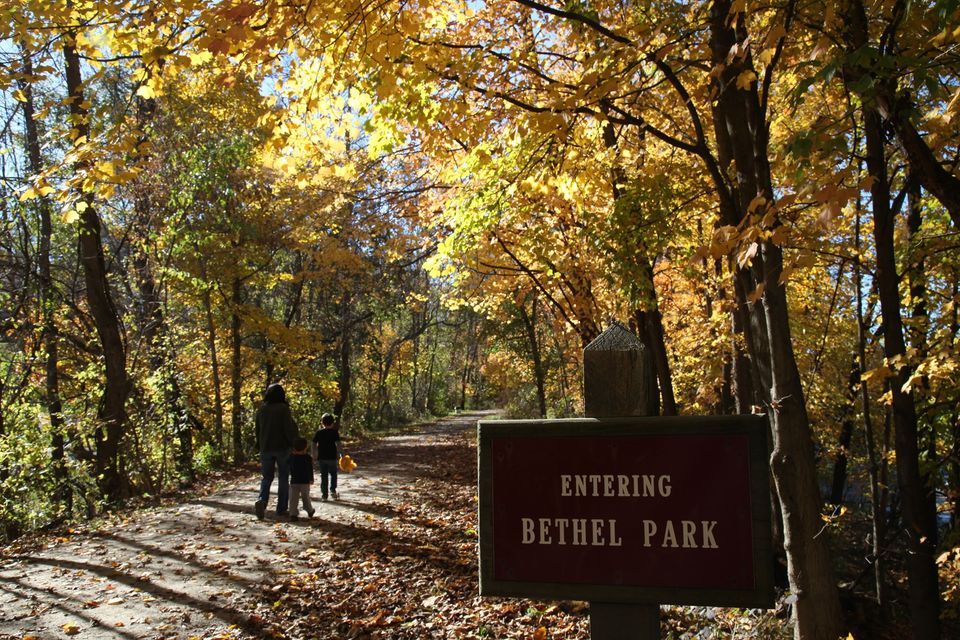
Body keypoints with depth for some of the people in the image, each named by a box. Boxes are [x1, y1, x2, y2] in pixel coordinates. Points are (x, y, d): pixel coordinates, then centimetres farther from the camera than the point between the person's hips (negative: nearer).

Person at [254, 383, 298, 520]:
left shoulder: (261, 410, 3)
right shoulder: (283, 408, -12)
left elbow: (257, 430, 11)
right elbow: (289, 429, -14)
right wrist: (295, 443, -3)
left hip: (266, 448, 4)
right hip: (282, 447, -3)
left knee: (266, 477, 12)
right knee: (283, 478, 8)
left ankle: (261, 500, -14)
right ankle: (281, 508, 9)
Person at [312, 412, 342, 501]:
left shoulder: (319, 432, 1)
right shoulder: (334, 432, -6)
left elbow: (314, 444, 1)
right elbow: (338, 444, -13)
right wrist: (341, 453, -6)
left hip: (321, 458, 2)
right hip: (332, 457, -2)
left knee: (323, 476, 8)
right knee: (333, 474, 16)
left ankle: (324, 495, 8)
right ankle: (333, 491, 6)